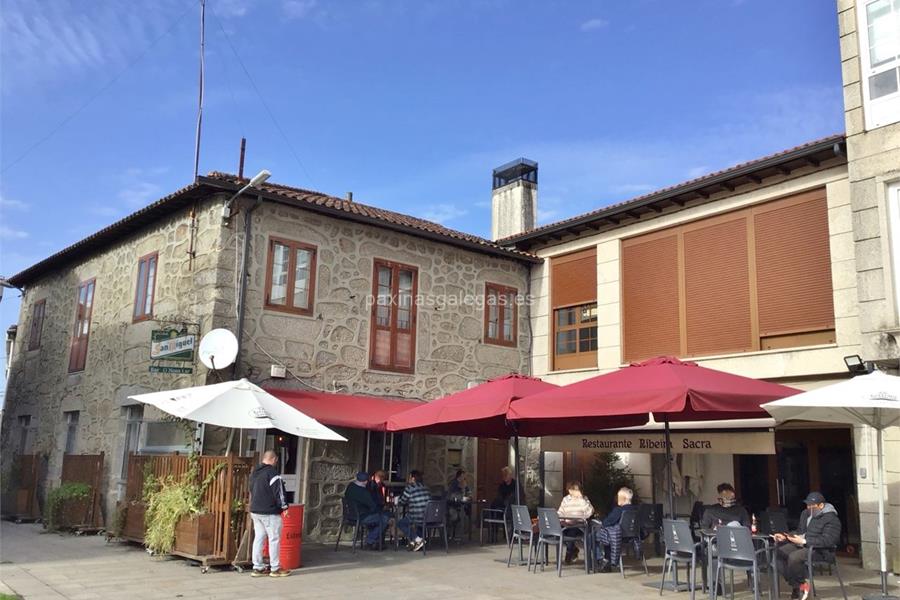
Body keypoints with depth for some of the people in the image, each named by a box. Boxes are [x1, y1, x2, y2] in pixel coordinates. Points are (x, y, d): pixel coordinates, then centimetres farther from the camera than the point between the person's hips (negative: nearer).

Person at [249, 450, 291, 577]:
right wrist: (284, 506, -8)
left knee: (258, 538, 11)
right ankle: (275, 568, 5)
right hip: (269, 512, -9)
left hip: (255, 510, 9)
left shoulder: (254, 472, 13)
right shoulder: (273, 473, -16)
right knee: (274, 539, 0)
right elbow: (279, 491, -17)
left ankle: (257, 567, 13)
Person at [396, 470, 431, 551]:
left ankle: (417, 540, 3)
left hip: (417, 518, -7)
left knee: (400, 523, 18)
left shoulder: (410, 488, -8)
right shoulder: (426, 488, 10)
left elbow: (401, 502, 2)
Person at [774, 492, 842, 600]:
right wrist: (785, 536, 5)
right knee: (779, 552, -16)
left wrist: (804, 541, -28)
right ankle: (795, 585, -8)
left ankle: (801, 584, -7)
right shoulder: (805, 514, 17)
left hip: (821, 550, -9)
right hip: (803, 545, 9)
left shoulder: (831, 519, -10)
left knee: (794, 557, -33)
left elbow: (828, 540, -22)